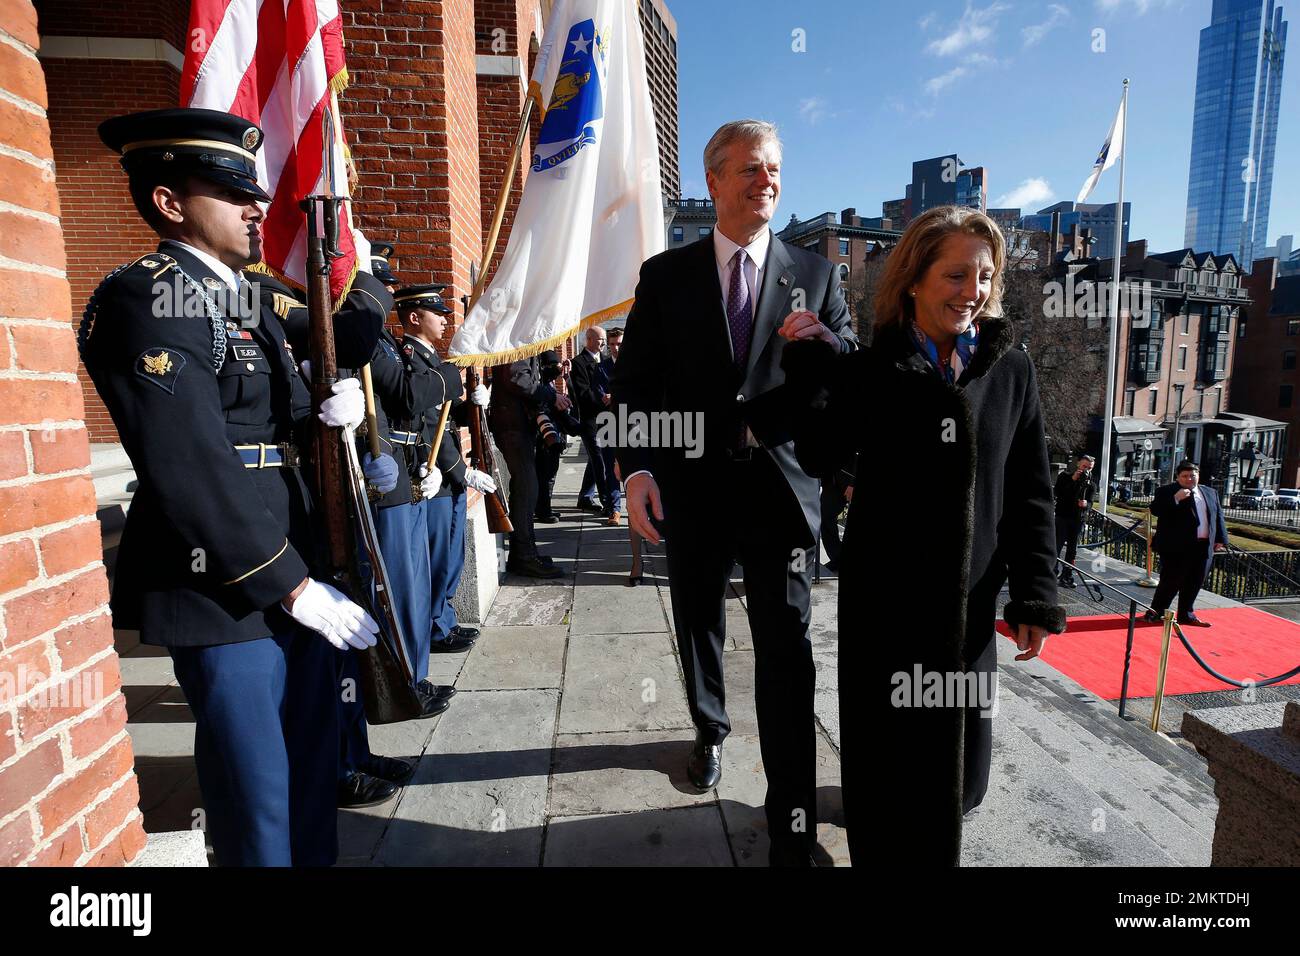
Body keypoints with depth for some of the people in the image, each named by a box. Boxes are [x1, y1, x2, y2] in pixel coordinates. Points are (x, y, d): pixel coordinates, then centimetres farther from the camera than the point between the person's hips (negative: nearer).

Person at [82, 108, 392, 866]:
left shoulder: (250, 302, 14)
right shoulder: (146, 300, -13)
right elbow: (193, 474, -21)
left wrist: (326, 415, -6)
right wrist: (293, 586, -18)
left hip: (297, 574, 9)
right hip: (227, 593, -8)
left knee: (314, 762, 21)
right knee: (256, 789, 7)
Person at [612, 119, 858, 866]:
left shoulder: (815, 274, 5)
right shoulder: (666, 274, 4)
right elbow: (636, 383, -1)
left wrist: (827, 341, -19)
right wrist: (637, 469, -14)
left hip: (781, 485, -1)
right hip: (694, 485, 1)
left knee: (787, 653, 1)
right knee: (700, 626, 19)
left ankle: (793, 832, 15)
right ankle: (711, 729, 49)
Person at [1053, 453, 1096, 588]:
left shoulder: (1090, 483, 8)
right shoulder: (1065, 476, 1)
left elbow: (1090, 503, 4)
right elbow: (1057, 493, -13)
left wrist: (1086, 504, -20)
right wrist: (1073, 480, -18)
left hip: (1078, 519, 3)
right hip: (1062, 516, -3)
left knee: (1073, 549, 6)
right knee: (1057, 545, -7)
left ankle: (1066, 576, 13)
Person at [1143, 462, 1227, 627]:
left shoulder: (1211, 493, 16)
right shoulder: (1166, 491, -4)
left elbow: (1218, 516, 17)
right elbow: (1155, 510, -16)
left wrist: (1220, 539, 9)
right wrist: (1176, 499, -25)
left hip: (1204, 547, 6)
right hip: (1176, 547, -6)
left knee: (1194, 583, 11)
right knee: (1171, 581, -2)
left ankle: (1186, 614, 23)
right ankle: (1156, 612, 8)